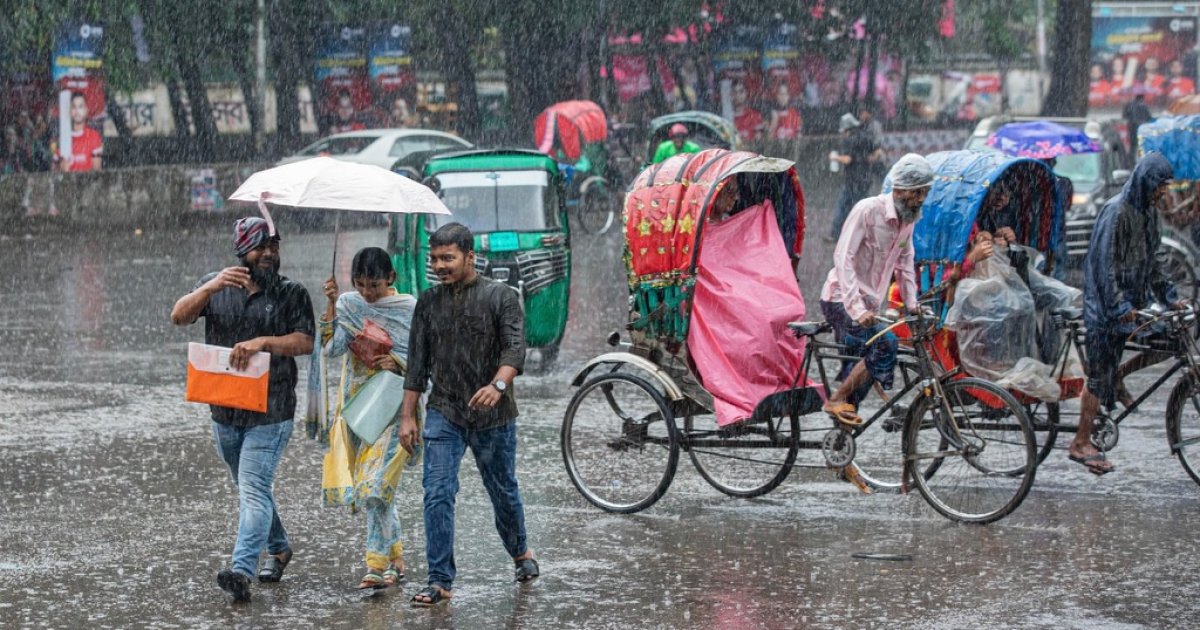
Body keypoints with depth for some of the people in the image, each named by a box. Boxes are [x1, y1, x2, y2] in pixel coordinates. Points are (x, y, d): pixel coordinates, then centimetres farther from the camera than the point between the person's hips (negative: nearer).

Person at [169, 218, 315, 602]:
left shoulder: (291, 294, 0)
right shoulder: (216, 286, 8)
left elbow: (305, 341, -10)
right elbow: (179, 317, -5)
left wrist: (263, 342, -25)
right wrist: (212, 287, -21)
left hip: (270, 413, -4)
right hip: (224, 411, 4)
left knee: (253, 490, -16)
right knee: (251, 488, 18)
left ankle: (242, 571, -25)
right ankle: (278, 548, 38)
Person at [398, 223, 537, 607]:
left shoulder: (500, 297, -4)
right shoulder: (429, 303, 8)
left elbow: (515, 349, -16)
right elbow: (417, 364, 11)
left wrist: (498, 384, -34)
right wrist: (407, 416, 7)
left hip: (494, 416, -2)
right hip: (444, 414, 2)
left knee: (503, 490, 13)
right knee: (437, 495, -9)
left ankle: (519, 552, 40)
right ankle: (440, 582, -7)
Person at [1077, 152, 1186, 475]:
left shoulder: (1147, 212, 10)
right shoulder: (1117, 212, -17)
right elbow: (1105, 261, -21)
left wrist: (1169, 297, 14)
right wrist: (1120, 305, -25)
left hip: (1133, 300, 8)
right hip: (1108, 303, -8)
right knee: (1100, 373, -5)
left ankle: (1118, 379, 17)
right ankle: (1081, 443, 3)